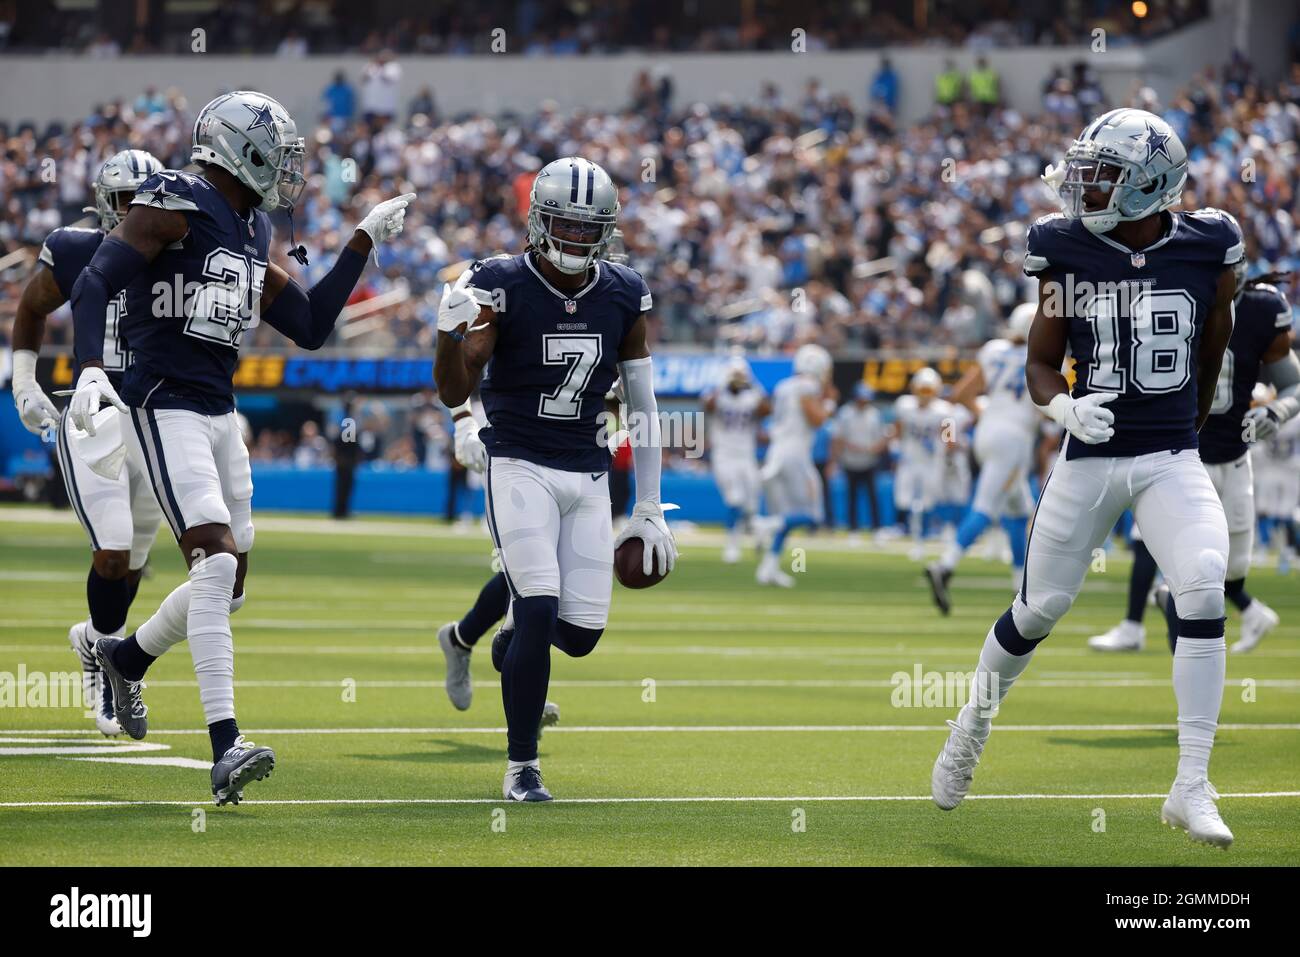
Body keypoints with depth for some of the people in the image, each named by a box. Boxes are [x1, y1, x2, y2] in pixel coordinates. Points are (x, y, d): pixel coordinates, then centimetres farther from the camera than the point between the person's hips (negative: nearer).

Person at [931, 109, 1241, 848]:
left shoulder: (1208, 253, -5)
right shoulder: (1068, 254, -5)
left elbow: (1210, 365, 10)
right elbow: (1041, 364, 2)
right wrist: (1065, 406, -18)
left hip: (1172, 458, 0)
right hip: (1090, 458, 1)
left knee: (1204, 592, -20)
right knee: (1040, 607, 8)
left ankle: (1192, 788, -14)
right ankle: (975, 720, 39)